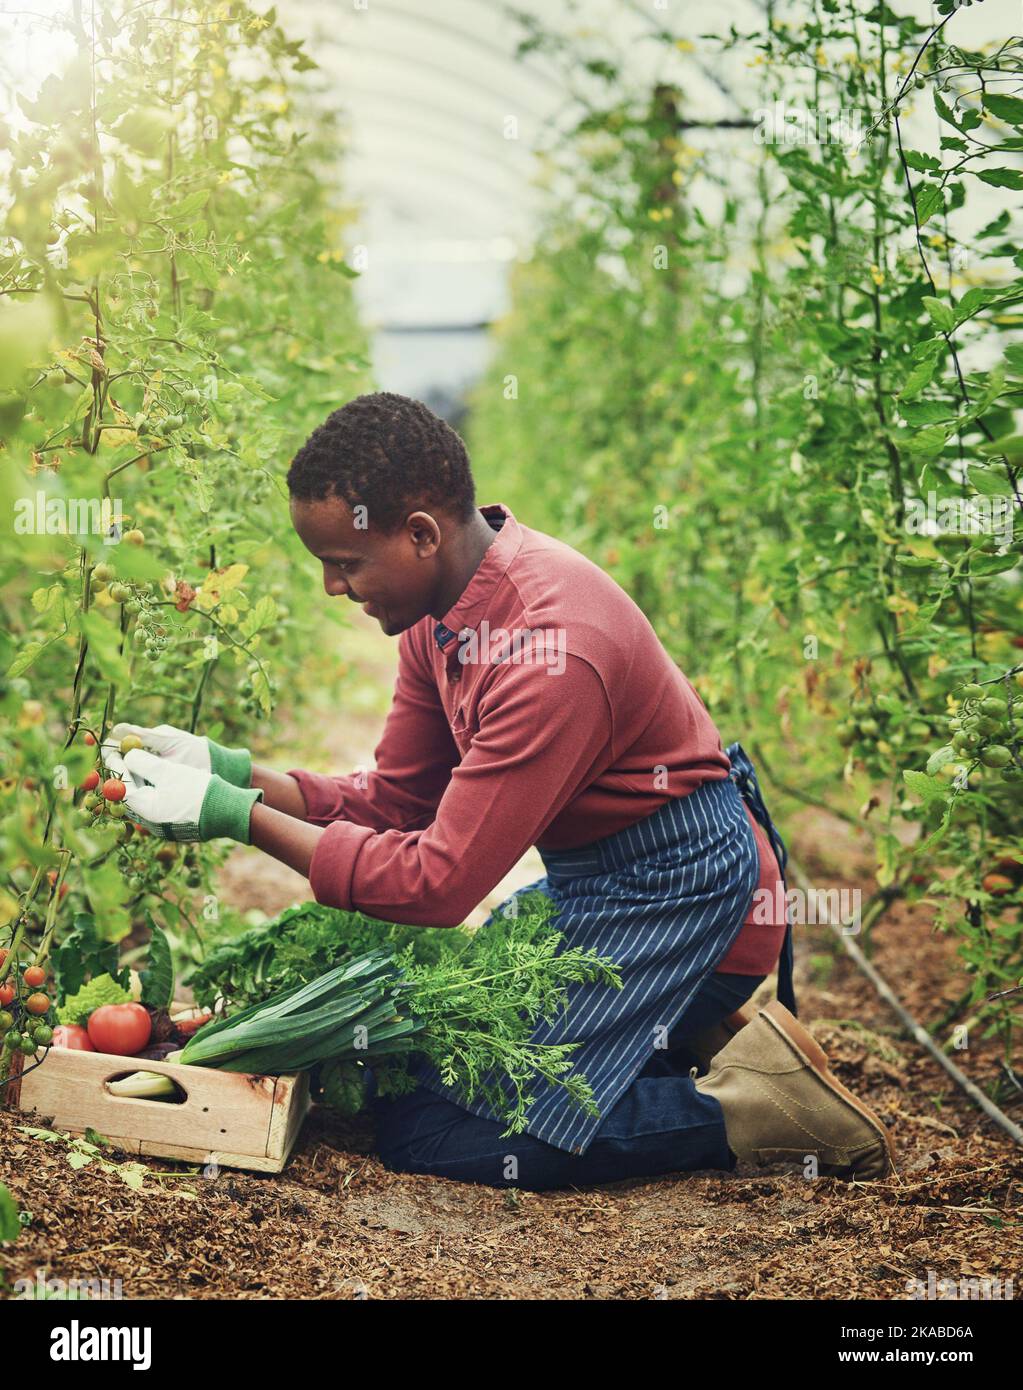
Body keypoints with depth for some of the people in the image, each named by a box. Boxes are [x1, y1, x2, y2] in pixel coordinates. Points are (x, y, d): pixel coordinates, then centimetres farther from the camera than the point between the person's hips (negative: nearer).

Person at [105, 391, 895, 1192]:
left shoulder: (552, 651, -30)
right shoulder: (443, 608, 0)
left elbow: (438, 882, -27)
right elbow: (394, 801, 6)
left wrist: (240, 818, -22)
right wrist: (235, 772, -7)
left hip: (677, 895, -10)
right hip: (590, 876, 10)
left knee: (433, 1139, -11)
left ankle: (754, 1104, -4)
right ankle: (694, 1032, 14)